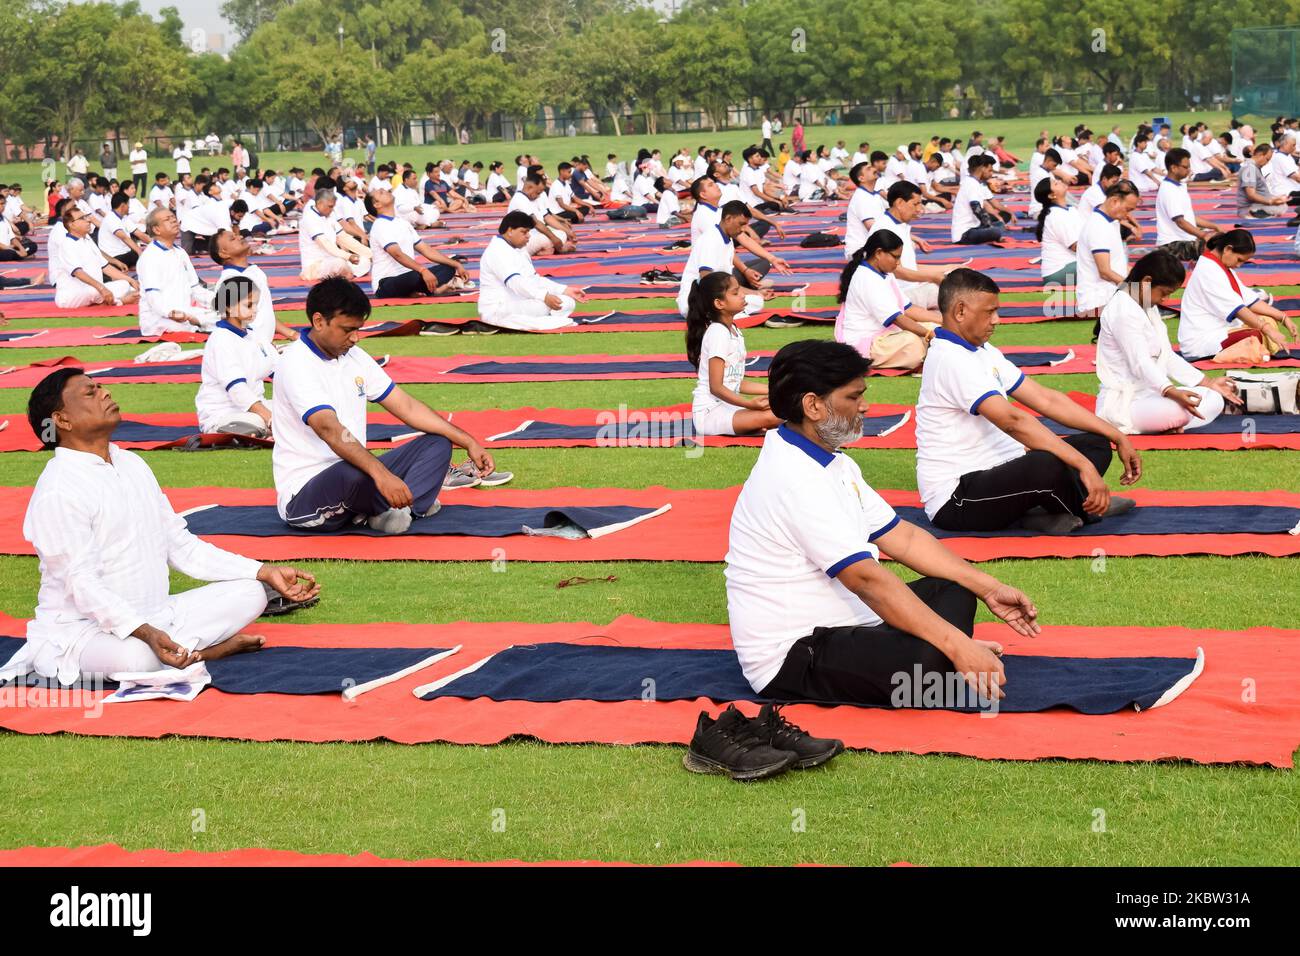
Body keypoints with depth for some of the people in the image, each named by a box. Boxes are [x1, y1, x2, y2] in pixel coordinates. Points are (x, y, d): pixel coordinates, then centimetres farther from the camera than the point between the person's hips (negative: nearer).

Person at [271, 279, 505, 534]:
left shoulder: (354, 357, 10)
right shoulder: (296, 364, -17)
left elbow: (406, 407, 12)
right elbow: (329, 429, -32)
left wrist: (469, 443, 5)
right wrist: (381, 474, -45)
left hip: (356, 474, 9)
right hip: (304, 496, -9)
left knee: (437, 444, 1)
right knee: (352, 473, -41)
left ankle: (398, 509, -23)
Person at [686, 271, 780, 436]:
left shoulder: (735, 332, 14)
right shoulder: (718, 333, -15)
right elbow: (716, 387, -19)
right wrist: (749, 404, -30)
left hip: (726, 406, 10)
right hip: (710, 412, -10)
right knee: (772, 417, -29)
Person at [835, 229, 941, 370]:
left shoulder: (885, 275, 13)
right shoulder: (866, 279, -19)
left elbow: (908, 309, 13)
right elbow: (897, 318, -23)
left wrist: (944, 319, 4)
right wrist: (930, 334, -26)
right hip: (862, 342, -11)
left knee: (932, 327, 3)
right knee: (912, 341, -35)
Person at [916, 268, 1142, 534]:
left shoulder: (984, 352, 14)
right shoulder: (950, 360, -19)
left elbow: (1045, 400, 13)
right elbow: (1012, 420, -28)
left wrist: (1117, 437, 6)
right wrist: (1084, 465, -32)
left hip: (995, 474, 11)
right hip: (955, 499, -11)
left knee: (1097, 444, 6)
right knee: (1048, 465, -36)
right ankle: (1088, 508, -4)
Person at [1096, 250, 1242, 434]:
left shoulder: (1149, 309, 18)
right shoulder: (1123, 310, -16)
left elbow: (1168, 357, 17)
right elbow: (1140, 363, -26)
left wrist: (1209, 383, 11)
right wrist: (1172, 392, -41)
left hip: (1149, 394, 11)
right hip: (1122, 402, -11)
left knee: (1213, 400, 2)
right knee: (1179, 410, -35)